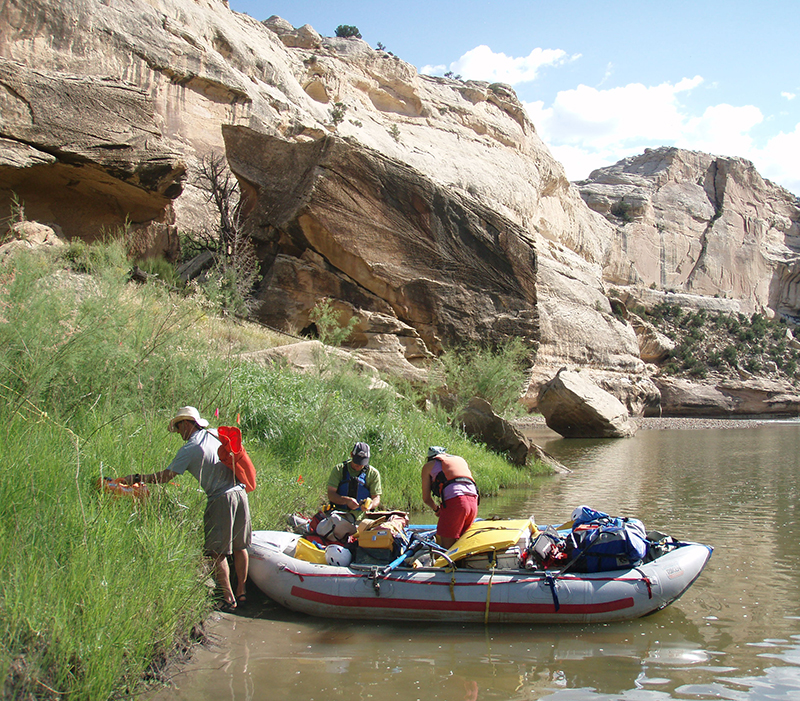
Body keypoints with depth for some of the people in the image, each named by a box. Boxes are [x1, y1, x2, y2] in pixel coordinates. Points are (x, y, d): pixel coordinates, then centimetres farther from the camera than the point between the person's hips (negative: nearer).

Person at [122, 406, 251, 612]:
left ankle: (228, 599, 4)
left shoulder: (190, 449, -6)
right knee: (239, 547, 13)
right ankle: (241, 593, 20)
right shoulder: (215, 436, 11)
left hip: (220, 500, -7)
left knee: (218, 553, 2)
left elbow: (166, 476, -7)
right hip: (240, 493, 7)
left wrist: (137, 478, 1)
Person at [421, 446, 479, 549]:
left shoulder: (428, 465, 19)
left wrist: (436, 509, 36)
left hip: (454, 502, -5)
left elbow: (426, 498, 17)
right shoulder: (461, 459, 32)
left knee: (446, 547, -4)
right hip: (473, 502, 5)